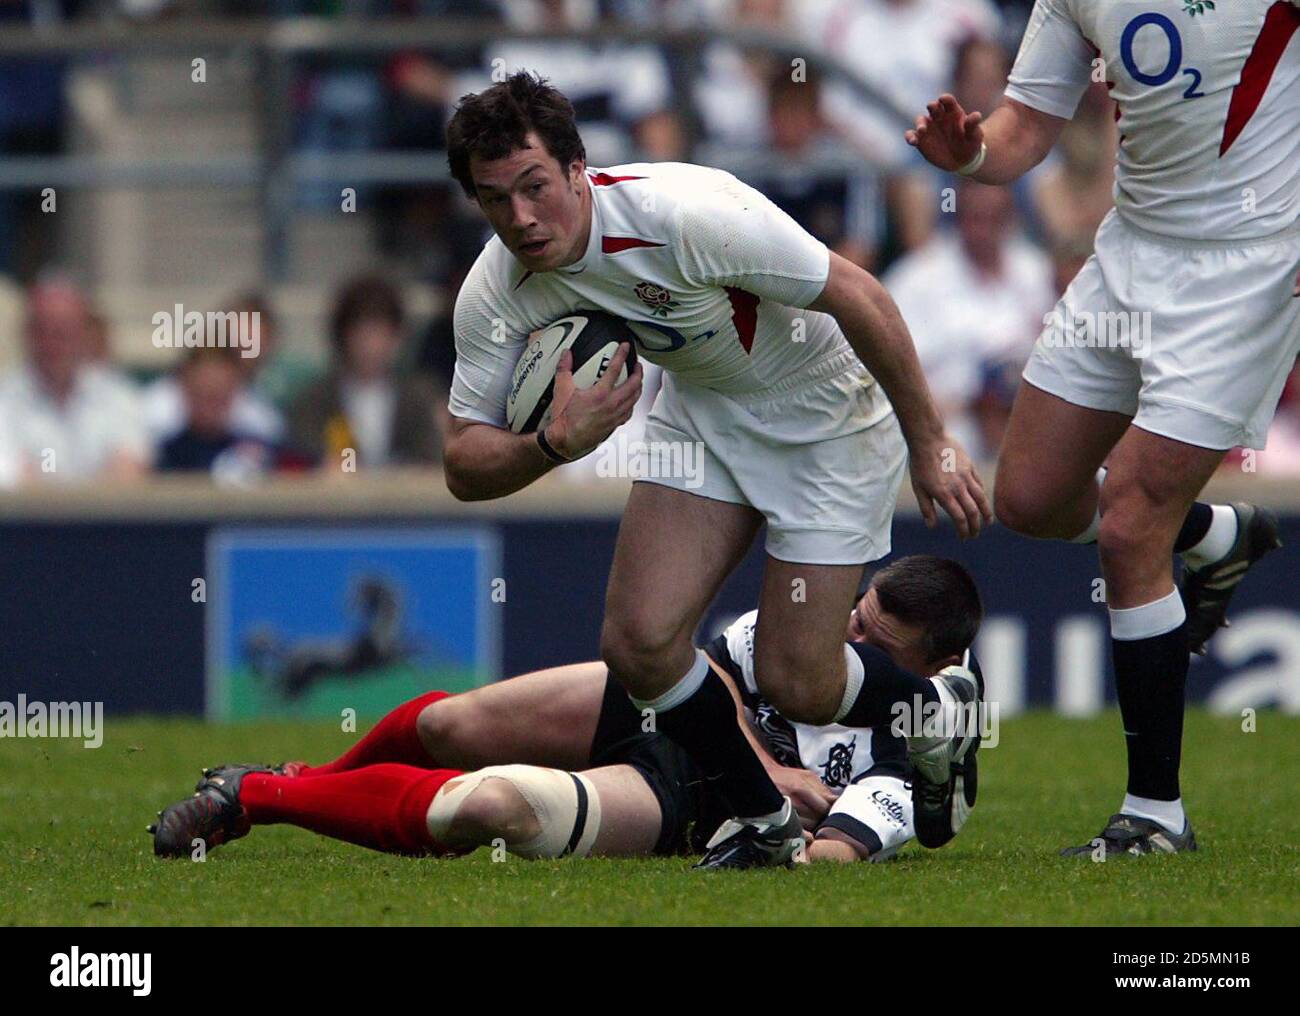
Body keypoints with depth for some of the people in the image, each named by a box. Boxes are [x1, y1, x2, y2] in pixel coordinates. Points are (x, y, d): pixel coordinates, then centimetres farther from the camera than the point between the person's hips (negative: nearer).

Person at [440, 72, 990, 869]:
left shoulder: (687, 214, -35)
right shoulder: (496, 292, -17)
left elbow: (856, 295, -26)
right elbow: (465, 469, -12)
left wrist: (930, 444, -20)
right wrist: (552, 445, -35)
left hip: (827, 410, -5)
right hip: (701, 410, 5)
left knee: (798, 687, -7)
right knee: (638, 644, -11)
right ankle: (762, 817, 13)